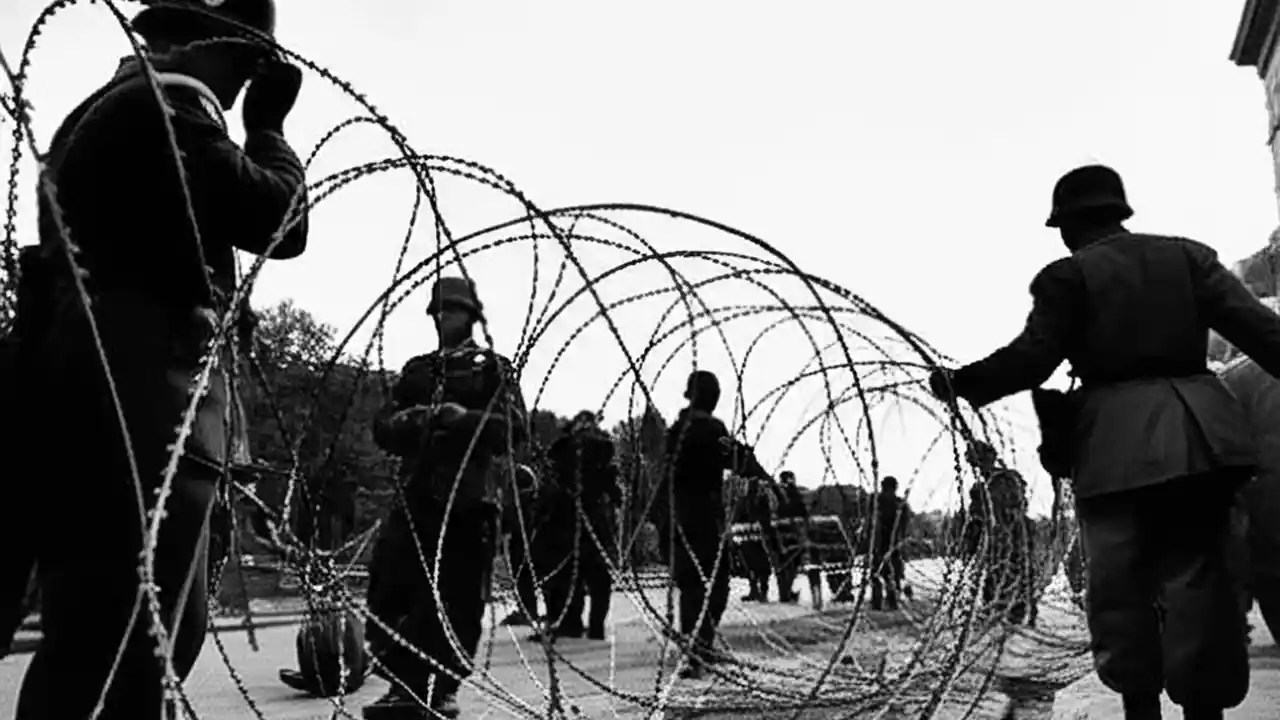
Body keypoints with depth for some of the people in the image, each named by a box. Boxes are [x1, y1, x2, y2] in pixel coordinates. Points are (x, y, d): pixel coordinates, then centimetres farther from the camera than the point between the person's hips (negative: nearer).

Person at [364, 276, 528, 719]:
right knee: (389, 594, -2)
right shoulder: (415, 370, 20)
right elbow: (383, 430, 15)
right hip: (416, 496, 4)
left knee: (458, 601, -1)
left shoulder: (492, 368, 7)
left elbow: (515, 431, -3)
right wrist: (408, 421, -8)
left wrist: (463, 418, -17)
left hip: (469, 499, -4)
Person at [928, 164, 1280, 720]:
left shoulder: (1068, 275, 0)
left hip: (1117, 444, -3)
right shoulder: (1187, 255, 12)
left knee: (1120, 585, 5)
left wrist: (959, 383, 5)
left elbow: (1032, 358, -6)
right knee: (1197, 577, 7)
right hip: (1199, 429, 4)